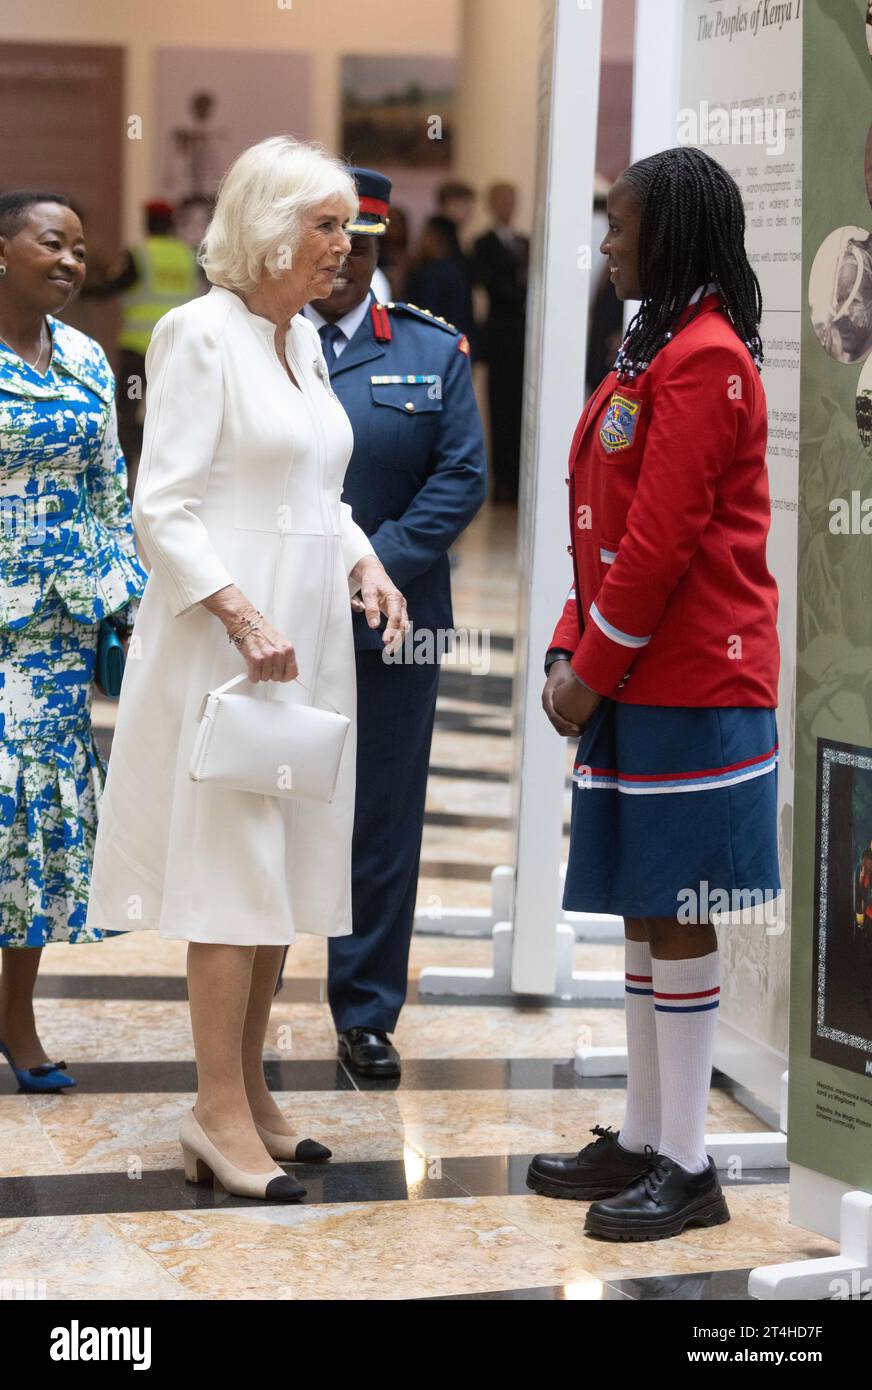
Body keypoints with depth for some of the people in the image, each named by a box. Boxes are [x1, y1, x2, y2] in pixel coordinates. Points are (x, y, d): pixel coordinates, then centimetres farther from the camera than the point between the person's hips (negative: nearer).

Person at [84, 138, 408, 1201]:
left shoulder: (304, 340, 15)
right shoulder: (200, 333, -9)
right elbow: (163, 508, -14)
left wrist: (364, 562, 5)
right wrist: (241, 614, -23)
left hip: (306, 637, 8)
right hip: (225, 634, -8)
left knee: (286, 867, 10)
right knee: (230, 870, -6)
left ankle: (248, 1094, 18)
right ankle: (219, 1114, 0)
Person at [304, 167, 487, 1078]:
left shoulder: (434, 352, 7)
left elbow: (462, 477, 1)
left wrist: (375, 567, -10)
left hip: (389, 626, 1)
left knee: (381, 825, 6)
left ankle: (366, 1015, 18)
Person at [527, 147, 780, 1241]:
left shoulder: (704, 359, -15)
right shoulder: (652, 350, 17)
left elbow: (662, 542, -19)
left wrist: (593, 675, -13)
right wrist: (569, 653, 9)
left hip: (688, 690, -9)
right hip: (634, 683, 9)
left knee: (672, 916, -3)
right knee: (642, 909, 13)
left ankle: (686, 1166, 6)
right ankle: (641, 1139, 21)